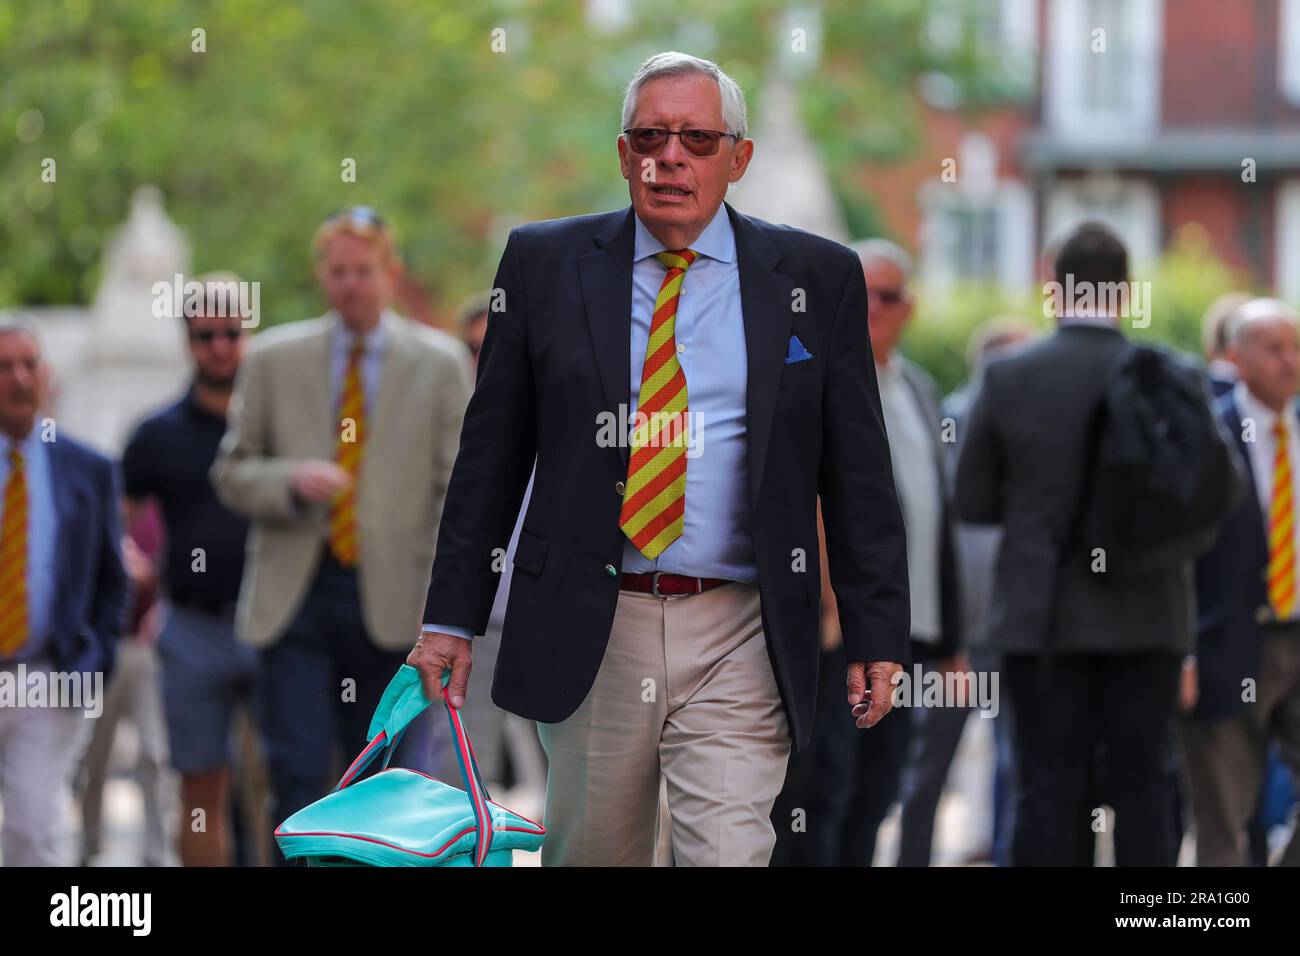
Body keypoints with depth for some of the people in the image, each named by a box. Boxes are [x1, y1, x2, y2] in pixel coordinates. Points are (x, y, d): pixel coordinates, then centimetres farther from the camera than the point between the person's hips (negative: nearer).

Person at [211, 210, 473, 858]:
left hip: (393, 601, 0)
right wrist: (292, 481, -11)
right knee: (298, 775, -10)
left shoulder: (441, 363, 8)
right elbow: (231, 474, 12)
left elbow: (458, 489, 5)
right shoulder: (272, 360, 10)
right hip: (296, 593, 0)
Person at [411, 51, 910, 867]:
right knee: (591, 856, 8)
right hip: (588, 630, 1)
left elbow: (858, 474, 5)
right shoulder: (544, 264, 7)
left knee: (730, 855, -10)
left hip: (738, 641, -1)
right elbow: (490, 455, 8)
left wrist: (877, 636, 0)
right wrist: (453, 616, 4)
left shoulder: (817, 279, 5)